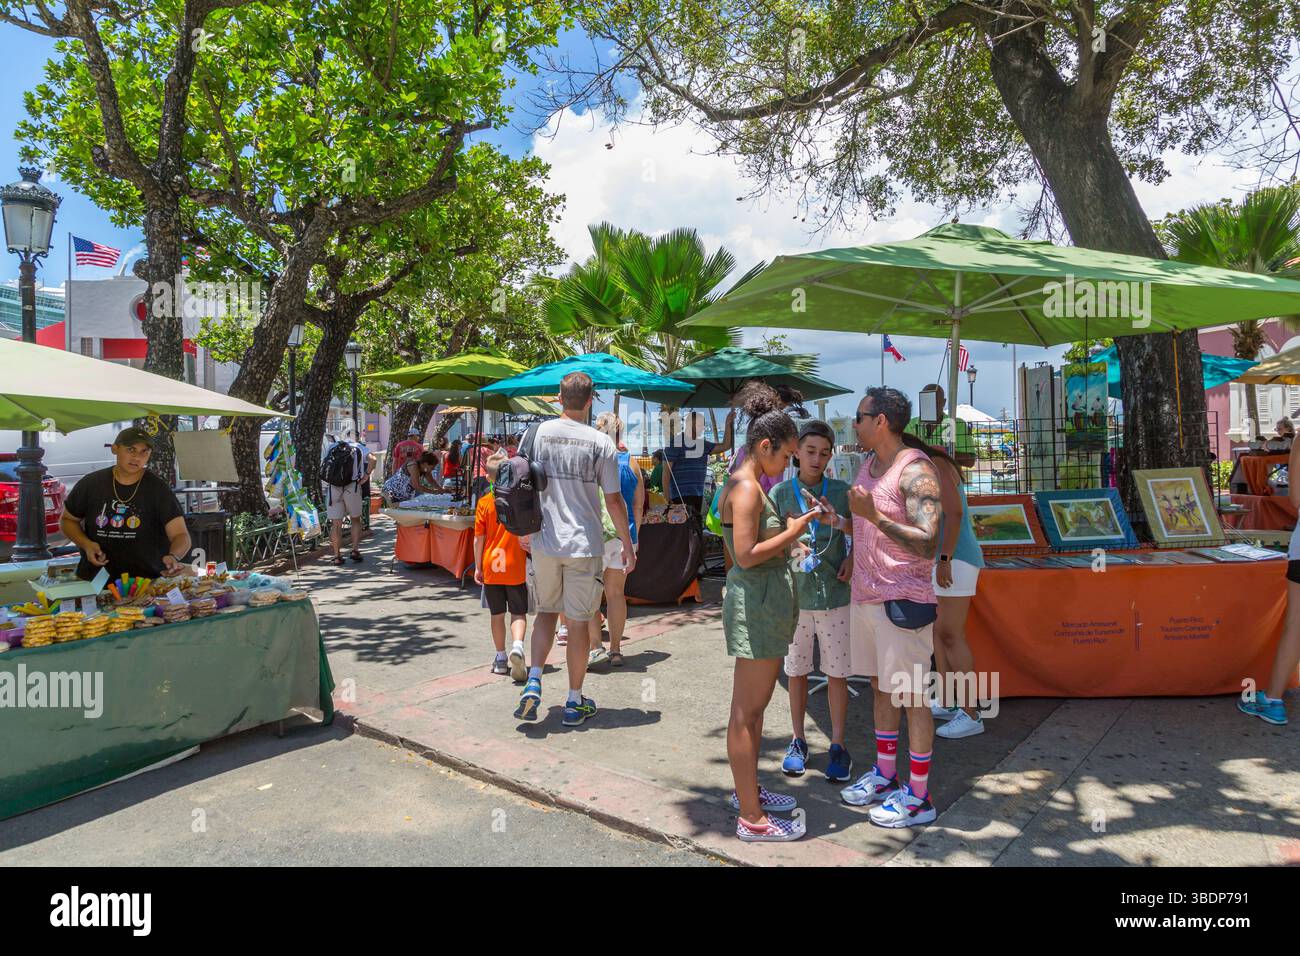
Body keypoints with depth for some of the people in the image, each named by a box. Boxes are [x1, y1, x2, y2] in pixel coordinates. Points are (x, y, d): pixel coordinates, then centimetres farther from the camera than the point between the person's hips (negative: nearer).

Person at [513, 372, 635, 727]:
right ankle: (575, 703, 18)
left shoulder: (539, 432, -1)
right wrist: (628, 545, 5)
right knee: (579, 622, 8)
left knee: (545, 612, 20)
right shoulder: (600, 442, -8)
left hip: (544, 541, 3)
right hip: (584, 544, -2)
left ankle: (533, 683, 6)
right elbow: (614, 501, -7)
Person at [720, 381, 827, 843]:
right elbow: (746, 555, -23)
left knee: (755, 707, 19)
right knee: (746, 712, -2)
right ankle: (751, 818, 9)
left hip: (766, 601, 10)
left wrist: (791, 525, 7)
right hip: (755, 602, -10)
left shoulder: (750, 485, 14)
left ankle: (748, 790, 33)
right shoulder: (746, 488, -17)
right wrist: (794, 531, -15)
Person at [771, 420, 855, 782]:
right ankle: (798, 741, 28)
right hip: (794, 595, 0)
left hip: (835, 594, 0)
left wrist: (846, 539, -15)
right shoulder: (780, 492, -1)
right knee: (797, 672, 12)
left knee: (837, 673, 7)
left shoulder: (841, 491, -1)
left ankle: (838, 745, 22)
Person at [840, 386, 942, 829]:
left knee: (911, 697, 2)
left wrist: (874, 514, -30)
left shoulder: (916, 471, -16)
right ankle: (884, 775, 33)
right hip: (865, 595, 9)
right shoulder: (867, 466, 11)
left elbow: (926, 543, -24)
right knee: (880, 687, 18)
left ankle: (918, 796, 16)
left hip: (902, 600, -9)